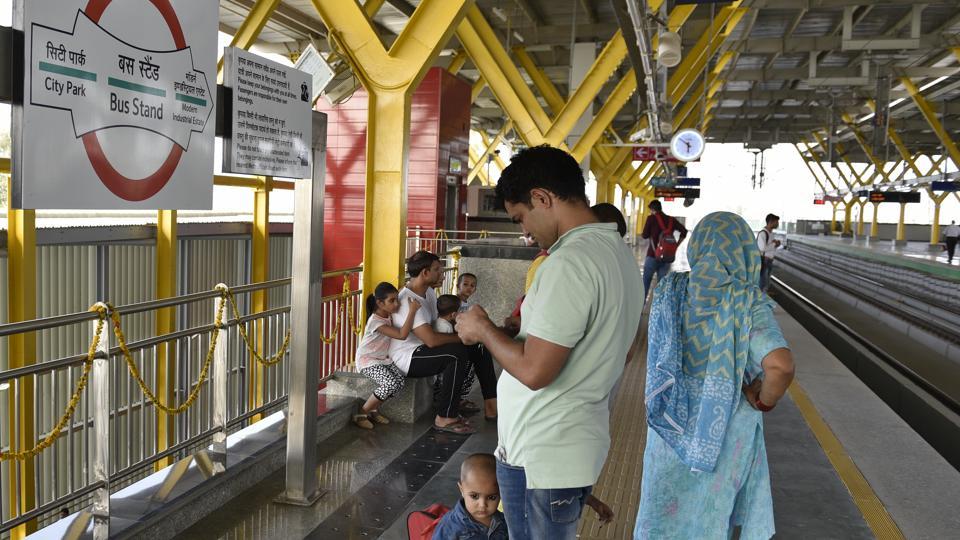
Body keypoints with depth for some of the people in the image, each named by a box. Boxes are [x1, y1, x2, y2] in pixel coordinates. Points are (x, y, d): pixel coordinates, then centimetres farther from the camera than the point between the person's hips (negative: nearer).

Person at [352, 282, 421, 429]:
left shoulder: (388, 315, -1)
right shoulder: (375, 321, -27)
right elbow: (402, 335, -37)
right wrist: (412, 311, -37)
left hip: (383, 358, 8)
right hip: (368, 360, -8)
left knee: (400, 380, -14)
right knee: (391, 383, -27)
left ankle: (374, 410, 5)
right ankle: (361, 414, -9)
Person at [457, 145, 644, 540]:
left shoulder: (570, 263, -23)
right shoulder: (621, 253, 9)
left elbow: (534, 371, -25)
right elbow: (627, 346, 21)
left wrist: (483, 329, -9)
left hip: (541, 458, -9)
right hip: (577, 442, 9)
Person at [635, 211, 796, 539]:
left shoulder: (669, 292, -8)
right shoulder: (747, 302, -18)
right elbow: (781, 366, -31)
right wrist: (765, 400, -12)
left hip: (673, 421, 2)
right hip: (725, 427, -2)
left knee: (666, 506, 20)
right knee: (709, 514, 19)